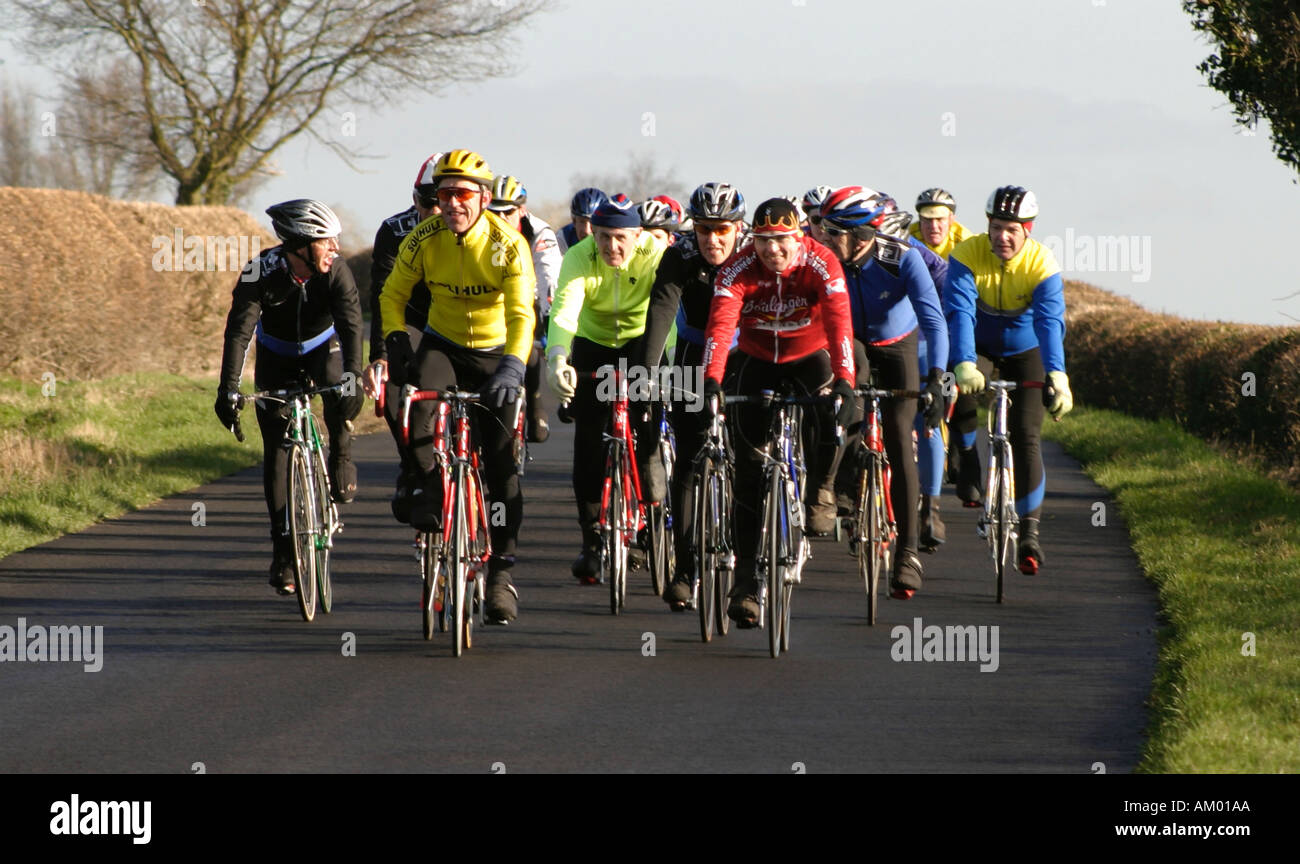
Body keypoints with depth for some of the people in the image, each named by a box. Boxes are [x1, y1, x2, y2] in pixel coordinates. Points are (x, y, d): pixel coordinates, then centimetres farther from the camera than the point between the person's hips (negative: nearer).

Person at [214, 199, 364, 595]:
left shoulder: (335, 269, -26)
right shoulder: (261, 272, -29)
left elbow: (351, 322, -35)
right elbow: (239, 329, -34)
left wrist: (352, 377, -49)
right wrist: (228, 388, -44)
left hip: (322, 350, 0)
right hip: (276, 358, 0)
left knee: (340, 397, -35)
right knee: (276, 447, -7)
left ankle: (340, 459, -6)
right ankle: (282, 547, -2)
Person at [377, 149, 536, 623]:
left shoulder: (508, 244, -21)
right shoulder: (423, 240, -15)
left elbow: (521, 314, -29)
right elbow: (392, 295, -3)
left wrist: (512, 367, -45)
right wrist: (395, 340, -21)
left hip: (495, 353, -1)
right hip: (442, 344, 1)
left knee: (502, 461, -6)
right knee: (419, 401, -34)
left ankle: (502, 570, 1)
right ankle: (428, 492, -17)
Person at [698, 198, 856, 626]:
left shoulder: (822, 264, -24)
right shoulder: (738, 269, -24)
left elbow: (839, 321, -35)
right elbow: (720, 323, -36)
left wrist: (844, 381, -50)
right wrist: (711, 381, -51)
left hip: (809, 357, 0)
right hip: (756, 361, 0)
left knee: (829, 421, -28)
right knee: (750, 472, -8)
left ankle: (817, 488, 8)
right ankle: (746, 583, -7)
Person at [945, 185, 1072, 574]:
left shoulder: (1042, 265, -24)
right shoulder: (967, 255, -25)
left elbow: (1050, 322, -35)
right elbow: (959, 312, -35)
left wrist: (1057, 375, -52)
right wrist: (964, 365, -51)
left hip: (1025, 352, 0)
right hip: (978, 348, 0)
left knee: (1025, 437, -12)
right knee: (959, 393, -30)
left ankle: (1030, 529, -4)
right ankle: (969, 457, 0)